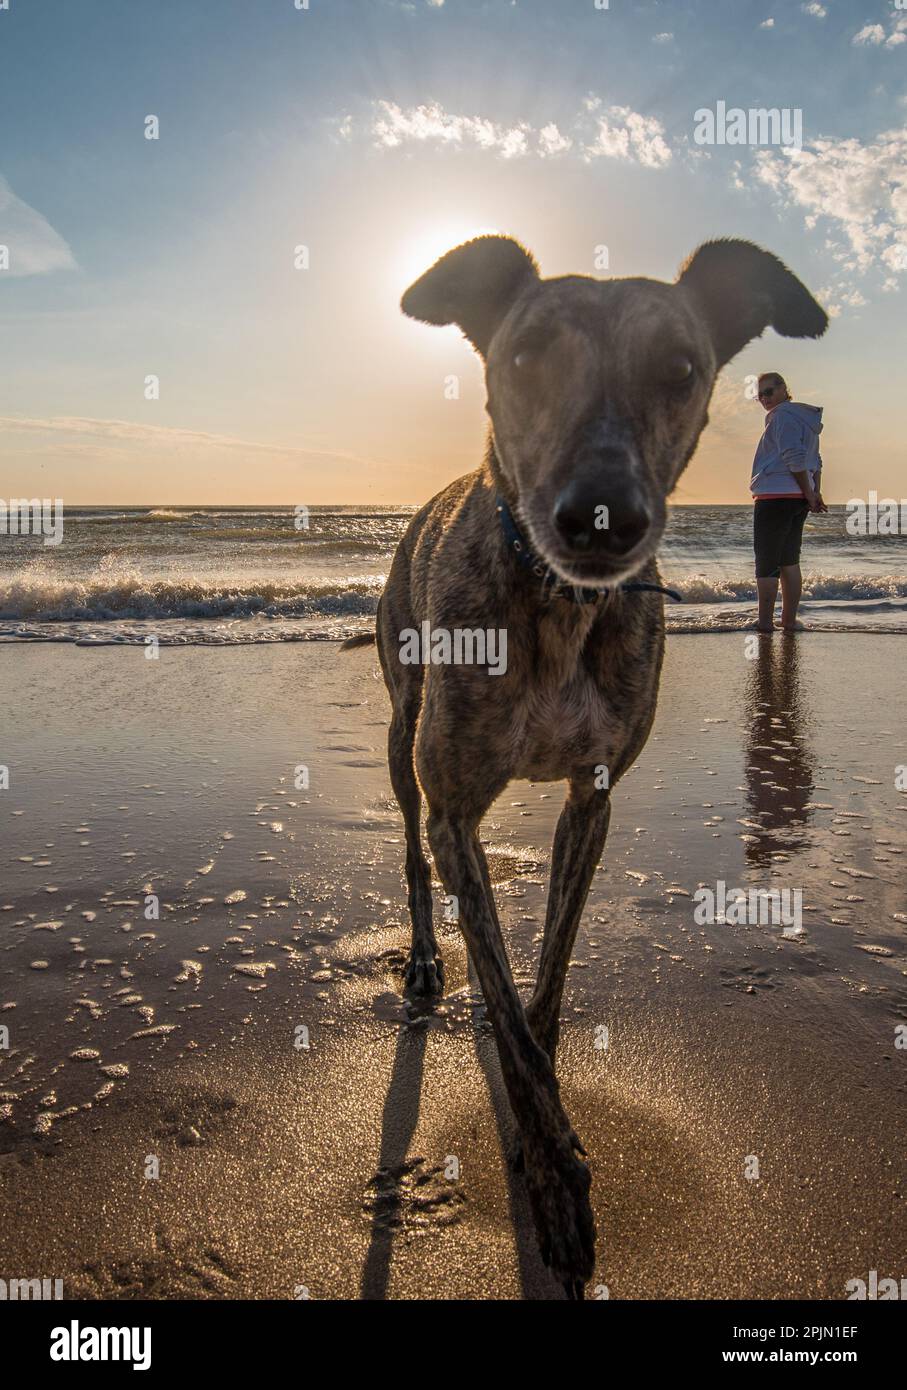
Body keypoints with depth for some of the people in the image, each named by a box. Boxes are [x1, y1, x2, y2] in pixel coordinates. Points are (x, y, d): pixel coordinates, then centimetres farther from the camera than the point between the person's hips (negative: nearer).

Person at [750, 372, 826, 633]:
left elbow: (795, 458, -19)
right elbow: (815, 461, 19)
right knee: (789, 562, 12)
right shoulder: (804, 418, 20)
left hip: (775, 498, -9)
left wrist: (809, 493, -12)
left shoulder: (782, 416, -10)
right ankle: (789, 620, 13)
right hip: (797, 499, 9)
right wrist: (815, 492, 11)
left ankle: (765, 621, -3)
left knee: (766, 562, -4)